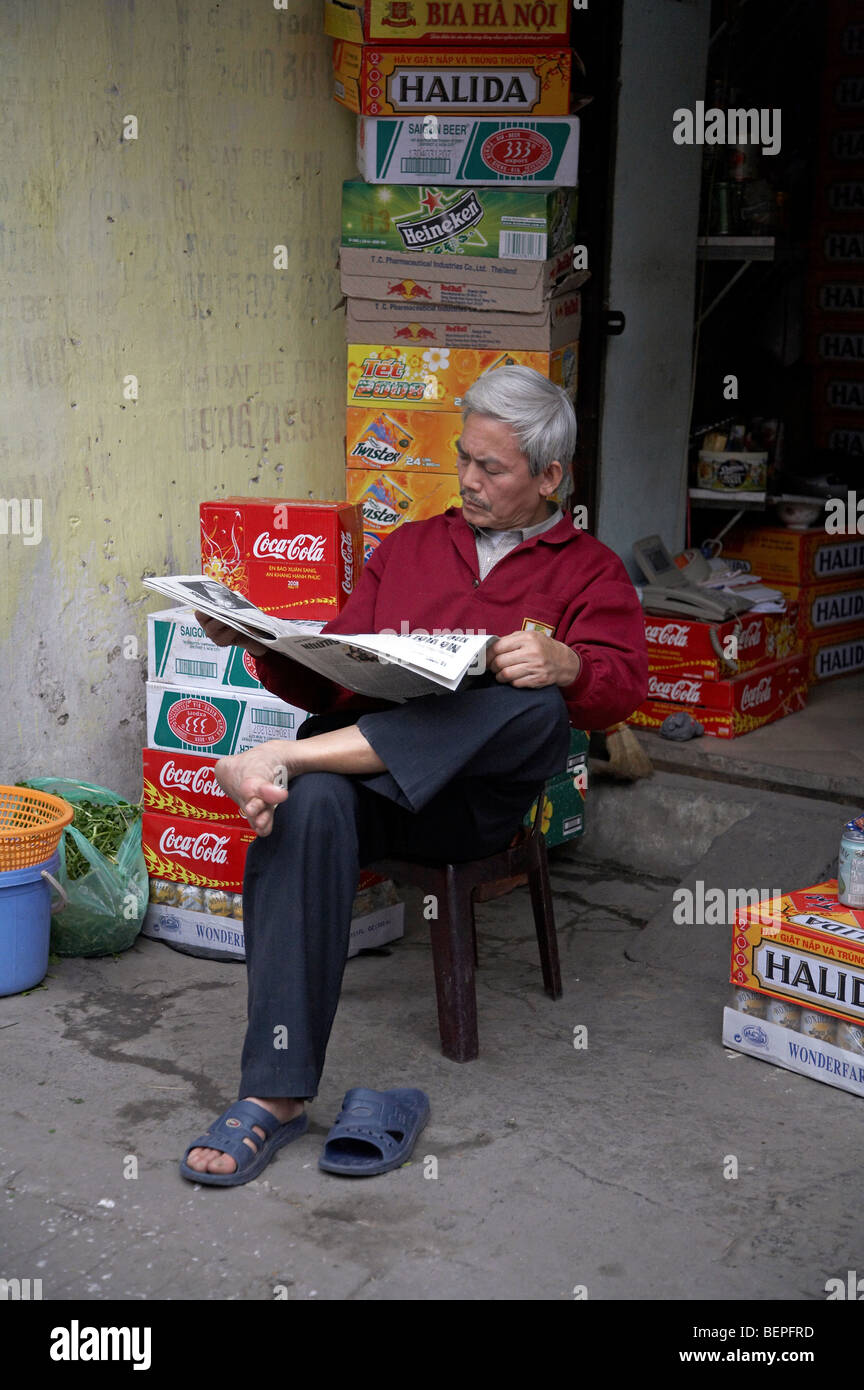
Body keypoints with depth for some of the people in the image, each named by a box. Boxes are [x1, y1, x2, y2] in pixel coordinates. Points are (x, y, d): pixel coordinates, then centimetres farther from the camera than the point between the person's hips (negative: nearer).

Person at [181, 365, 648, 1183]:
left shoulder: (589, 570, 17)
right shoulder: (409, 547, 26)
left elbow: (623, 683, -1)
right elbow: (330, 681, 20)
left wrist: (562, 664, -24)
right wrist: (264, 646, -1)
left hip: (476, 790, -2)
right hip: (358, 764, 2)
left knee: (537, 708, -36)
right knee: (309, 806, -35)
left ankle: (284, 756, -37)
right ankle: (276, 1095, -37)